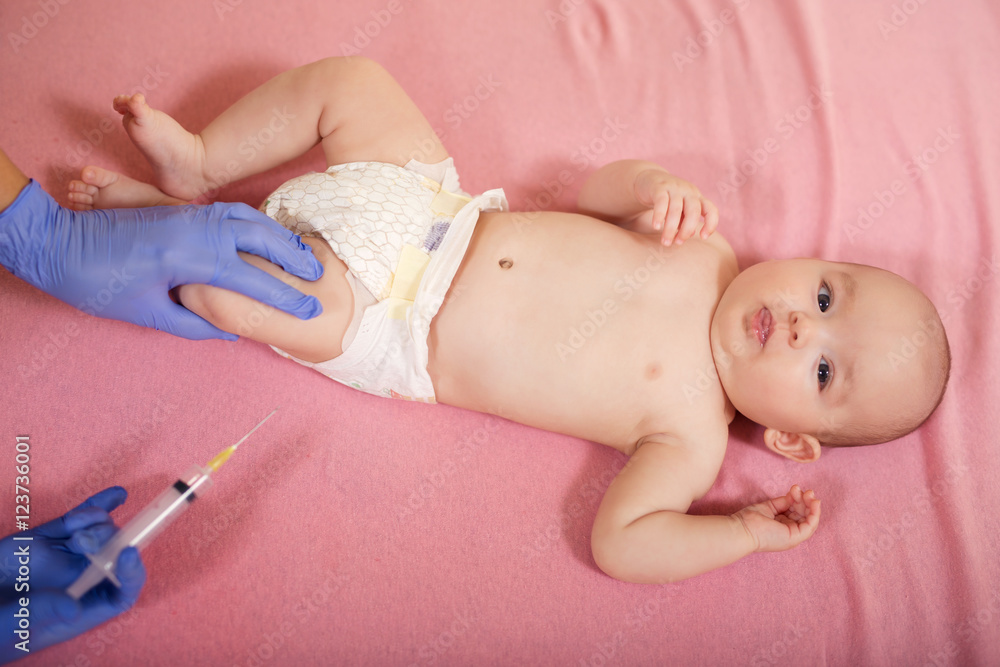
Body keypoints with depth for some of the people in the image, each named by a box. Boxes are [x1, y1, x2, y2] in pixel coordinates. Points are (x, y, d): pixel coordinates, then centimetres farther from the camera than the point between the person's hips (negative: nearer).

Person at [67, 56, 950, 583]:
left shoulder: (693, 433, -17)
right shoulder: (709, 254, -5)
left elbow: (620, 539, -22)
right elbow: (595, 191, 4)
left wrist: (747, 532, -24)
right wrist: (656, 187, -15)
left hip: (388, 324, -4)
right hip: (432, 203, 5)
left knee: (219, 285, -19)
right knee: (345, 79, 1)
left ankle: (152, 213, 18)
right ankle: (197, 165, 23)